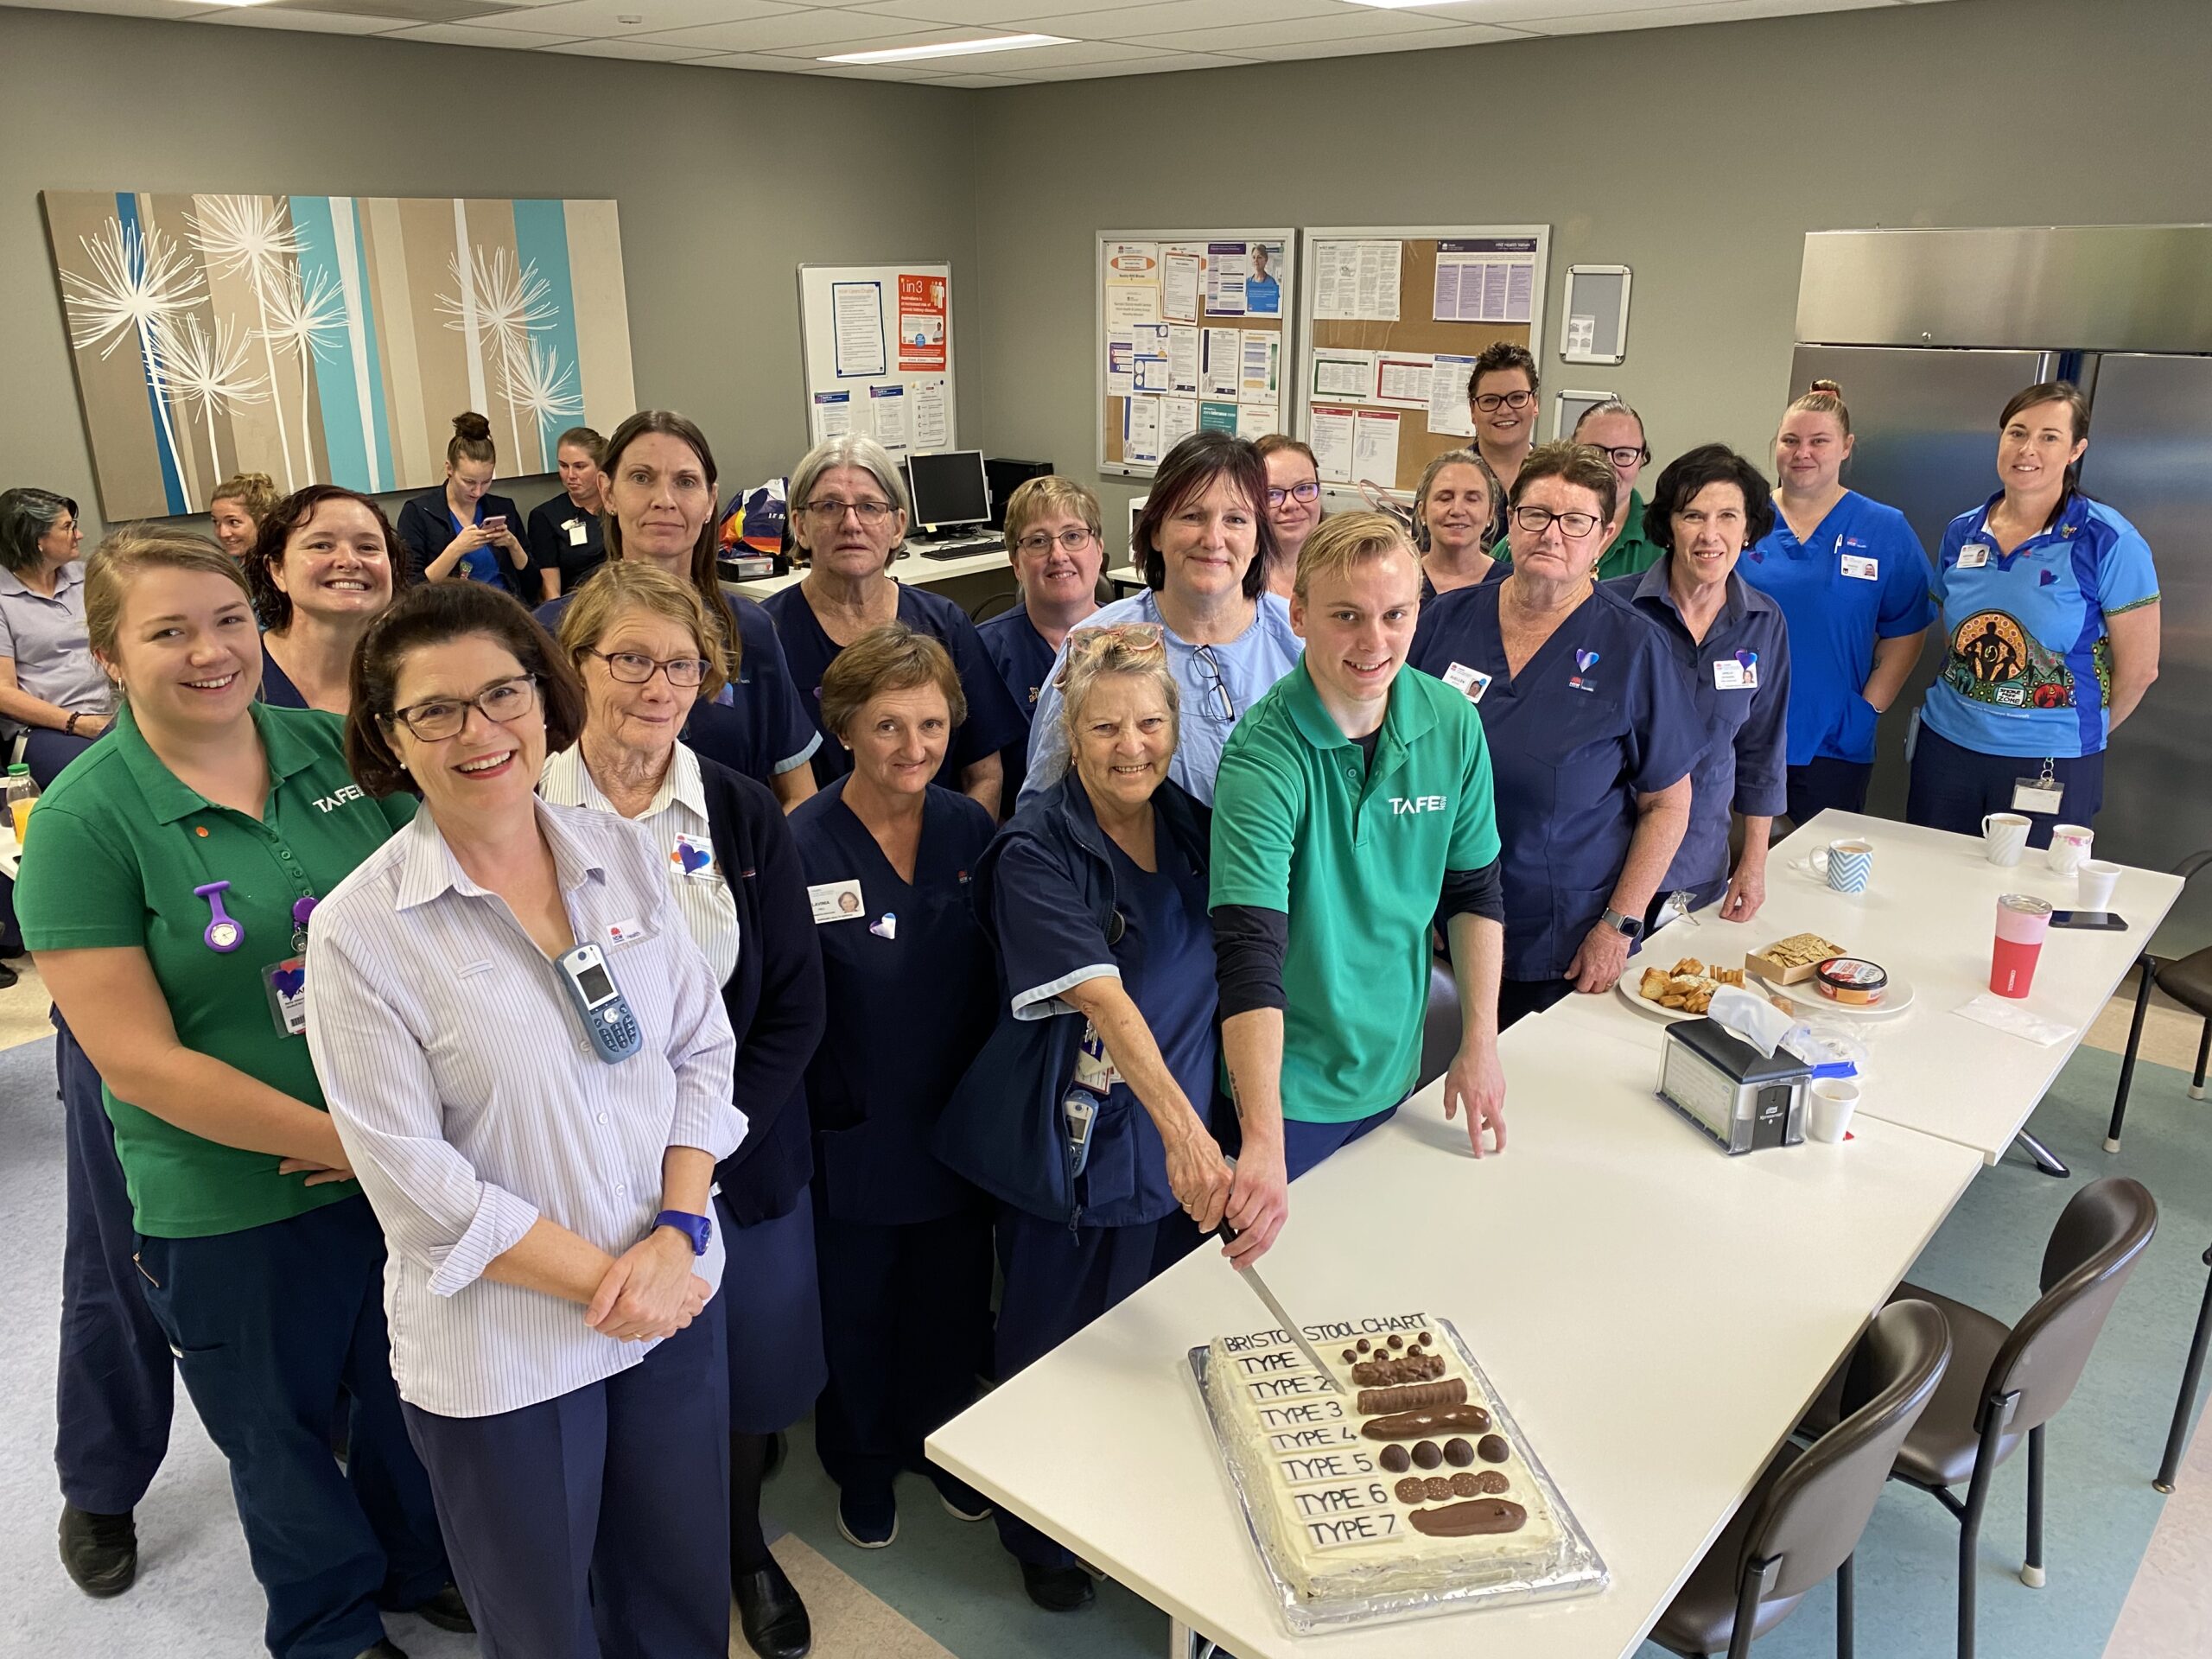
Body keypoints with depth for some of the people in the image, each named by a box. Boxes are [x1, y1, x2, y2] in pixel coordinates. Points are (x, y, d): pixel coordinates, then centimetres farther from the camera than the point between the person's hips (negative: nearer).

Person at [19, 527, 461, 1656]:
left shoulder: (340, 749, -5)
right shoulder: (83, 822, -15)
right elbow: (136, 1057, -17)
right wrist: (339, 1139, -19)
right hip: (236, 1208, -3)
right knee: (283, 1427, 21)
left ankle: (421, 1566, 53)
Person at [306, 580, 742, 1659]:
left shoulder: (624, 854, -4)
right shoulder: (360, 931, -16)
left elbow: (702, 1049, 1)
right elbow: (415, 1181, -15)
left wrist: (676, 1234, -11)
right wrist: (605, 1278, -14)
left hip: (679, 1296, 4)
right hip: (502, 1347, -3)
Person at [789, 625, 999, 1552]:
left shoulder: (971, 828, -5)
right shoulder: (802, 847, -18)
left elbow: (1003, 971, 4)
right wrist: (832, 1111, -15)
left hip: (959, 1124, 4)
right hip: (854, 1136, -3)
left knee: (953, 1301, 21)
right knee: (857, 1309, 17)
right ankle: (863, 1464, 44)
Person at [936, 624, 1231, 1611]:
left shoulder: (1190, 826, 0)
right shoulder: (1038, 853, -20)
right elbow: (1102, 994, -33)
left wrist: (1196, 1130, 3)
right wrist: (1180, 1121, -44)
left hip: (1180, 1142, 6)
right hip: (1073, 1146, -5)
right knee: (1057, 1352, 13)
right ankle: (1041, 1537, 39)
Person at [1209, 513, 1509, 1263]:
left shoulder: (1452, 724, -9)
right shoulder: (1265, 756, -26)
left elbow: (1474, 890, 5)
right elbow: (1251, 955, -35)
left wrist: (1479, 1044, 2)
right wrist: (1263, 1142, -45)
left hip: (1394, 1066, 5)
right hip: (1287, 1088, -5)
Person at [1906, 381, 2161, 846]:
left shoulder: (2109, 543, -10)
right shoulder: (1962, 532, 4)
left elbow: (2139, 668, -5)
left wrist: (2078, 734, 5)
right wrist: (1985, 707, 10)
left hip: (2050, 766, -4)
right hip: (1946, 745, 4)